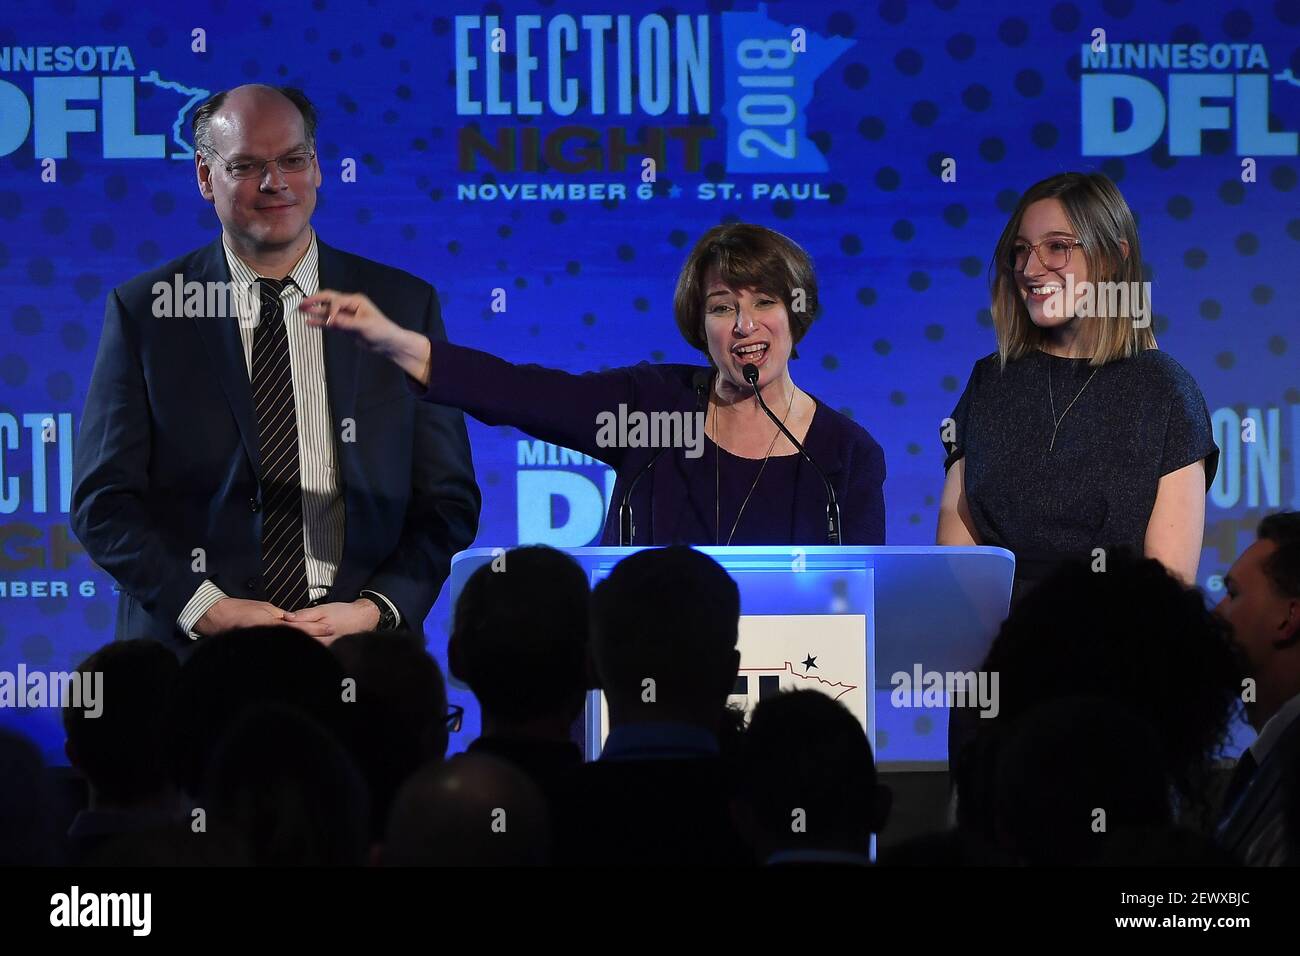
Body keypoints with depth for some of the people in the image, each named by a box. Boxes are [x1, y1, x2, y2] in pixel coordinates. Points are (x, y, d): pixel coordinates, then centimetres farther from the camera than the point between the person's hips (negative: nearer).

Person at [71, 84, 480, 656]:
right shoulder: (144, 311, 4)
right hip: (192, 656, -1)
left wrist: (376, 610, -9)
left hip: (362, 654, 1)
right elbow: (103, 501, 1)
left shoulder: (402, 305, 6)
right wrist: (204, 609, -13)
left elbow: (449, 502, 7)